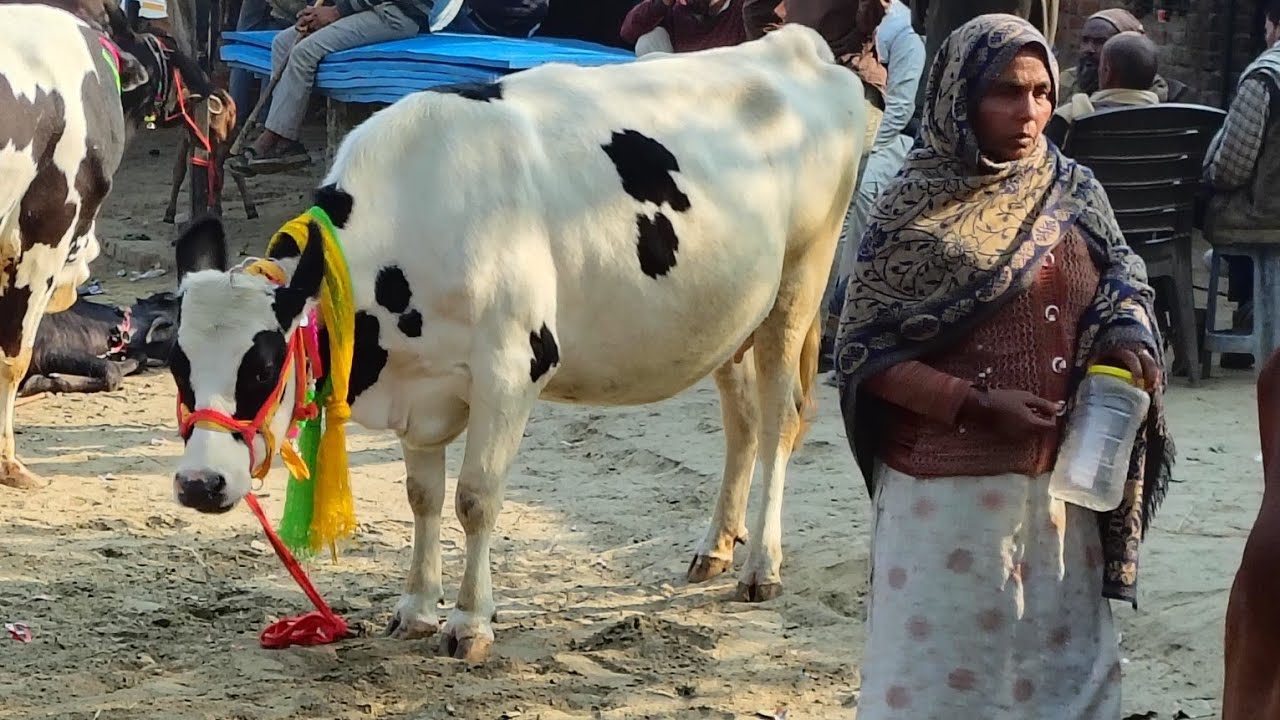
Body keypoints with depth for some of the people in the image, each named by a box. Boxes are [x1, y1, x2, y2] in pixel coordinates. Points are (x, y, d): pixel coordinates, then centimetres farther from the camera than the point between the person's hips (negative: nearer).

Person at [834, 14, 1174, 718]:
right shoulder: (915, 210, -7)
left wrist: (1126, 337, -7)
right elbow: (867, 351, -7)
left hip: (1061, 485, 4)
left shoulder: (1074, 193, 5)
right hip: (946, 486, -4)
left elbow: (1125, 283, 16)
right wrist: (977, 404, -18)